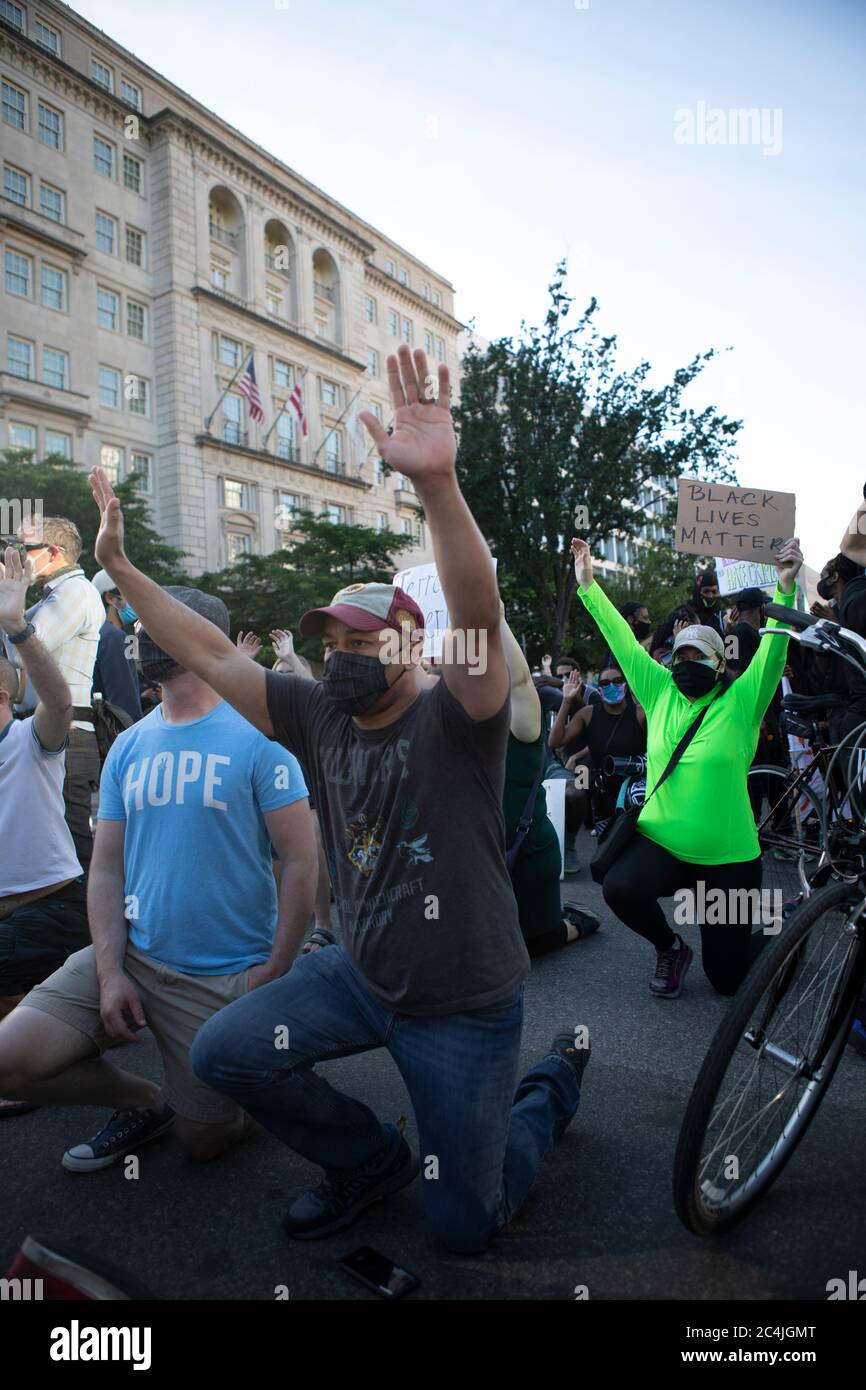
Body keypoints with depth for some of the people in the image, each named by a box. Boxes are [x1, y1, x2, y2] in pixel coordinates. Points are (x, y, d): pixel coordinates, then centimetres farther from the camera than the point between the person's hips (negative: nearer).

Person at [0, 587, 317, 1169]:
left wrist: (273, 974, -13)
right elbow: (107, 869, 5)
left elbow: (301, 863, -12)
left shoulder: (256, 737, -11)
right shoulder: (128, 747, 5)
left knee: (203, 1140, 5)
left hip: (229, 976, -4)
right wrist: (110, 971, -6)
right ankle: (144, 1101, 17)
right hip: (133, 956, 5)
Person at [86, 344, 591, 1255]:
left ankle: (552, 1081, 36)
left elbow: (478, 618, -40)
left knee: (463, 1227, 6)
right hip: (359, 975, 5)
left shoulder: (452, 721, -20)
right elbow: (208, 654, 0)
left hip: (464, 1006, -5)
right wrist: (119, 567, -2)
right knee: (225, 1053, -7)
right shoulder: (319, 718, -3)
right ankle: (370, 1160, 18)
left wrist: (437, 484, -54)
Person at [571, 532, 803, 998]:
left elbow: (773, 649, -17)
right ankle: (669, 948, 4)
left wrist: (785, 587, -31)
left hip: (728, 857, -2)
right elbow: (621, 638, 1)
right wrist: (587, 584, -2)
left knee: (728, 978, 4)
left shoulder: (740, 702, -4)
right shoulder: (661, 693, 3)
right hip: (661, 842, 2)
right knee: (619, 887, -31)